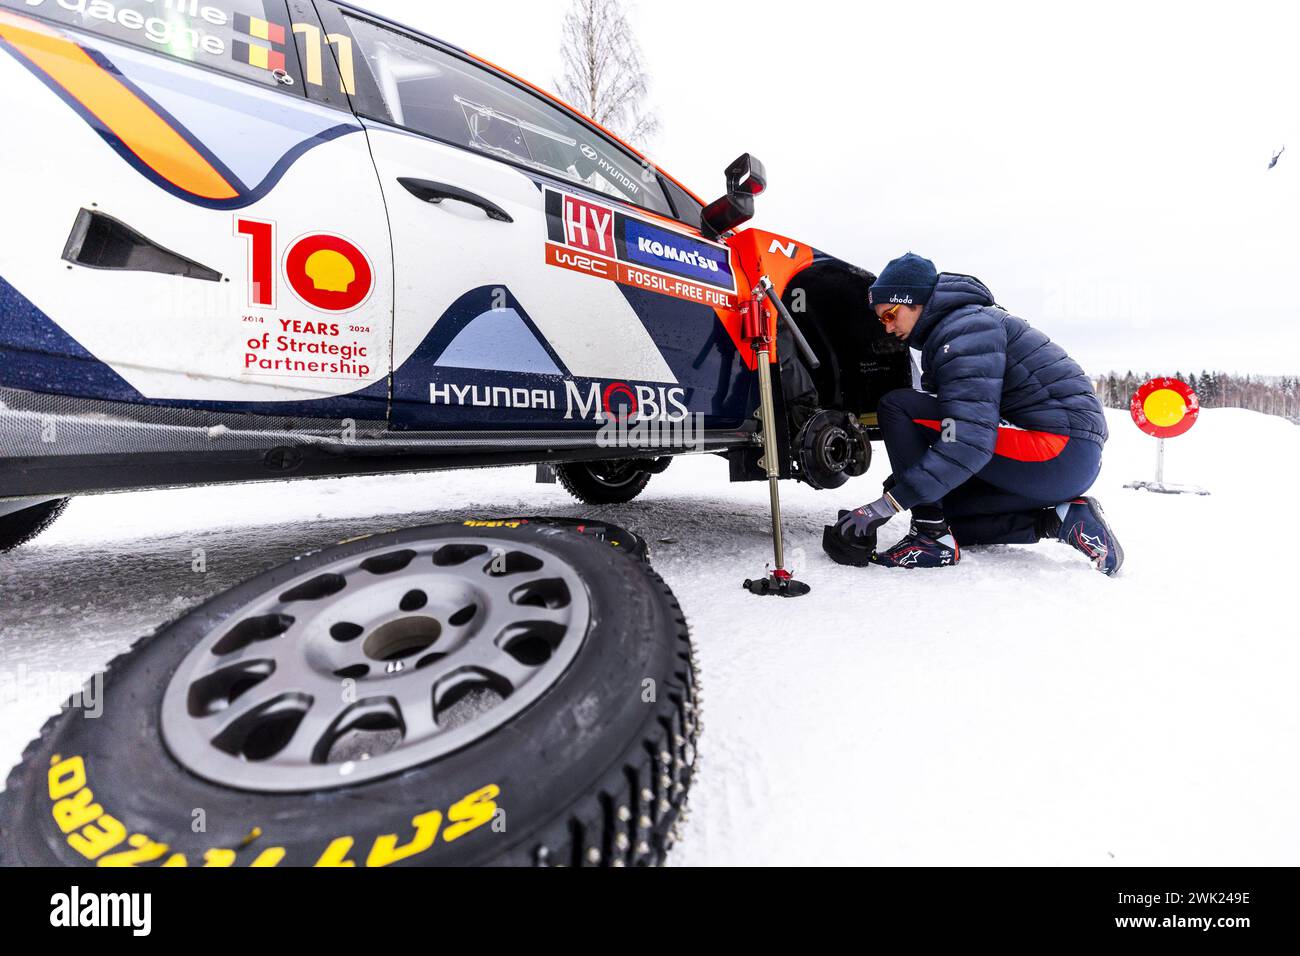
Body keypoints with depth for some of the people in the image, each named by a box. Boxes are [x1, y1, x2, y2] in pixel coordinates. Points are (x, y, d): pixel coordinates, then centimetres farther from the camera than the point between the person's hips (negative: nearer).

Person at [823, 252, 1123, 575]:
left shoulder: (966, 327, -15)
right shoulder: (946, 331, 17)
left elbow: (970, 439, -26)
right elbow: (959, 415, 19)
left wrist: (890, 502, -27)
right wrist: (904, 481, 10)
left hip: (1063, 451, -10)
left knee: (896, 407, -17)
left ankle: (931, 537, -15)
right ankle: (1062, 519, 8)